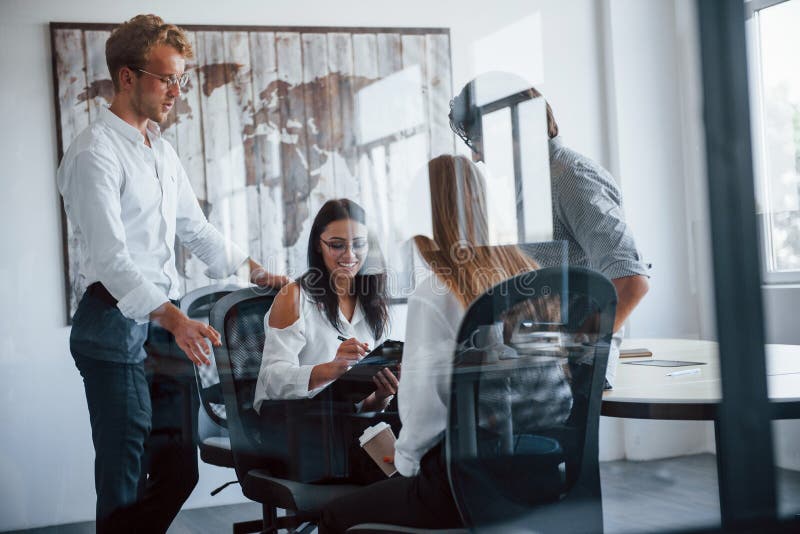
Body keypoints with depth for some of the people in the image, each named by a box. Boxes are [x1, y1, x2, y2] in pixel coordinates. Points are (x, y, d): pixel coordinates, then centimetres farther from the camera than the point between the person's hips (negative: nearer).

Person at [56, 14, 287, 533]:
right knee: (125, 477, -3)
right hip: (116, 325, -9)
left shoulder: (163, 150, 16)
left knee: (179, 470, 11)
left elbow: (195, 229, 24)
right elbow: (110, 257, -22)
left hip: (165, 322, 9)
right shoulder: (95, 154, -13)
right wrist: (174, 319, -33)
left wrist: (258, 272, 15)